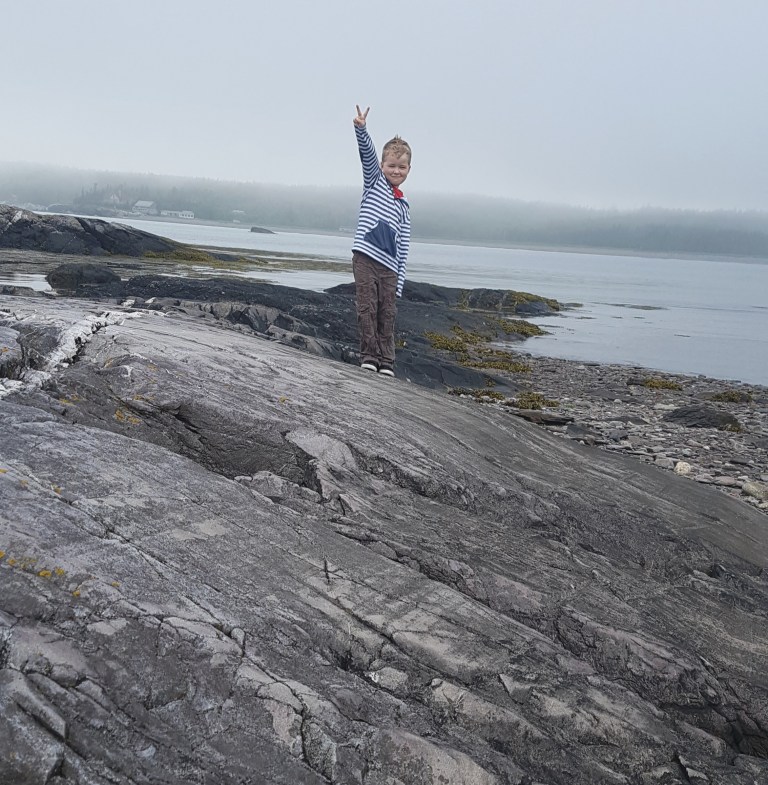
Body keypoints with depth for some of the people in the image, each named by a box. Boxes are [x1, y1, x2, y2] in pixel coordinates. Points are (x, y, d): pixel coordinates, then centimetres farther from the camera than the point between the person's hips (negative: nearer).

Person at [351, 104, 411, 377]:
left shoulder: (403, 206, 18)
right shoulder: (374, 181, 11)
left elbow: (403, 247, 14)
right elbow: (367, 154, -9)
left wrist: (400, 282, 7)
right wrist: (361, 130, -28)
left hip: (389, 267, 3)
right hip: (365, 258, -3)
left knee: (387, 314, 2)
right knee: (367, 309, -6)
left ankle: (387, 362, 6)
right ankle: (369, 356, 2)